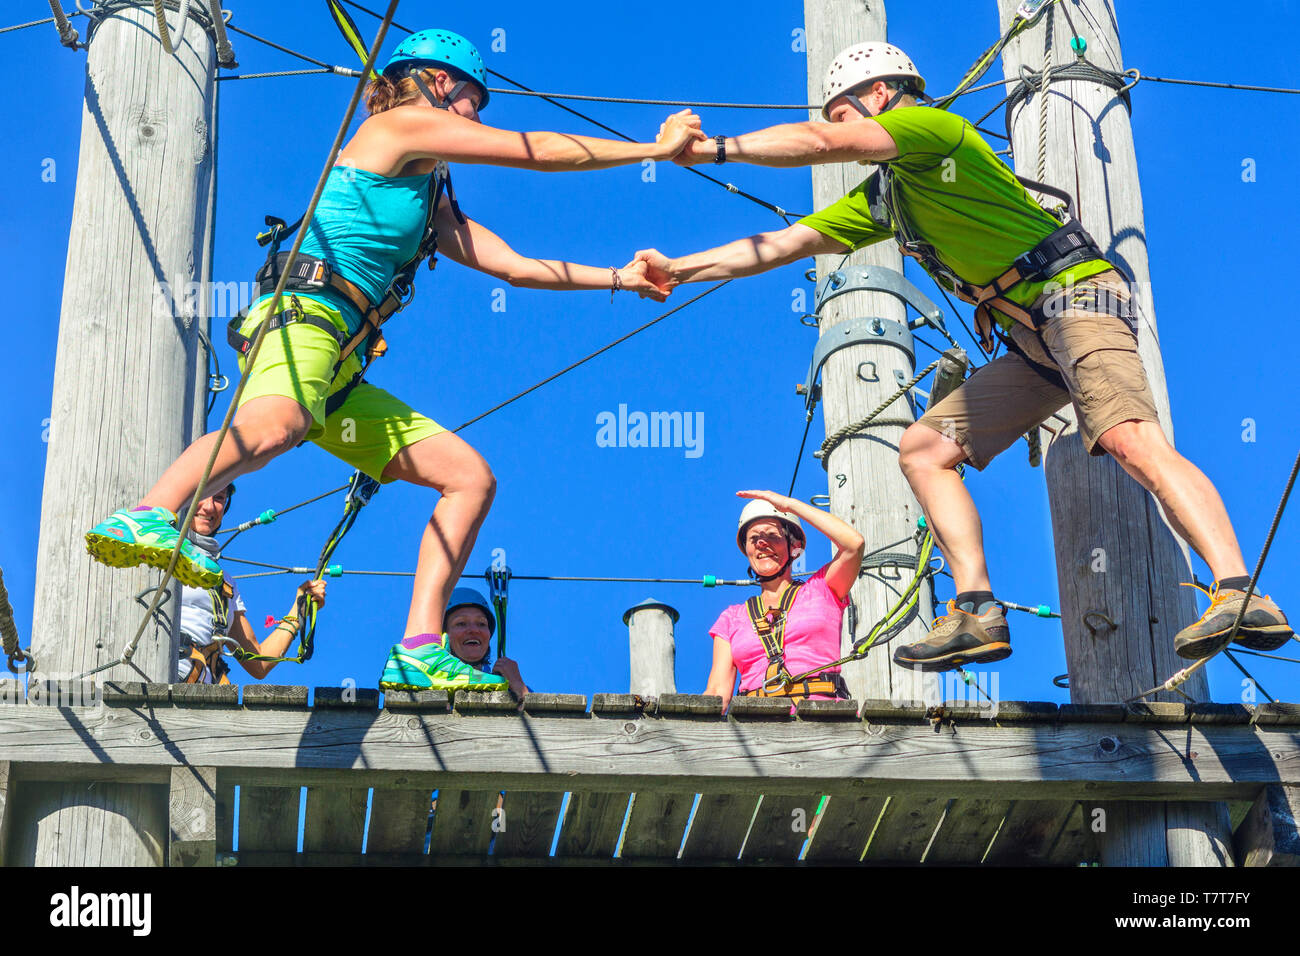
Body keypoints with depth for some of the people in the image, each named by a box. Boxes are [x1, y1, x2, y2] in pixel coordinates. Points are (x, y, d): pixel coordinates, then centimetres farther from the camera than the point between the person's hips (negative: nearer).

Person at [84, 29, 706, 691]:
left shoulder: (434, 205, 35)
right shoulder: (404, 122, 9)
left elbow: (518, 266, 36)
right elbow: (545, 152, 9)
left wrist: (618, 279, 37)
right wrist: (658, 147, 18)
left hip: (339, 368, 9)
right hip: (303, 316, -9)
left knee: (471, 478, 5)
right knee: (277, 424, -41)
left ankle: (419, 650, -3)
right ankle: (148, 520, -65)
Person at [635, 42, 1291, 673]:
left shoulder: (934, 127, -4)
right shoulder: (880, 198, 23)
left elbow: (820, 143, -16)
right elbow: (784, 243, 24)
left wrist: (713, 148, -7)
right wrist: (680, 270, 19)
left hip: (1077, 296, -10)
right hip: (1029, 344, 10)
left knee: (1131, 438, -30)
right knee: (922, 447, 3)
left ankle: (1241, 595, -42)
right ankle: (978, 613, -8)